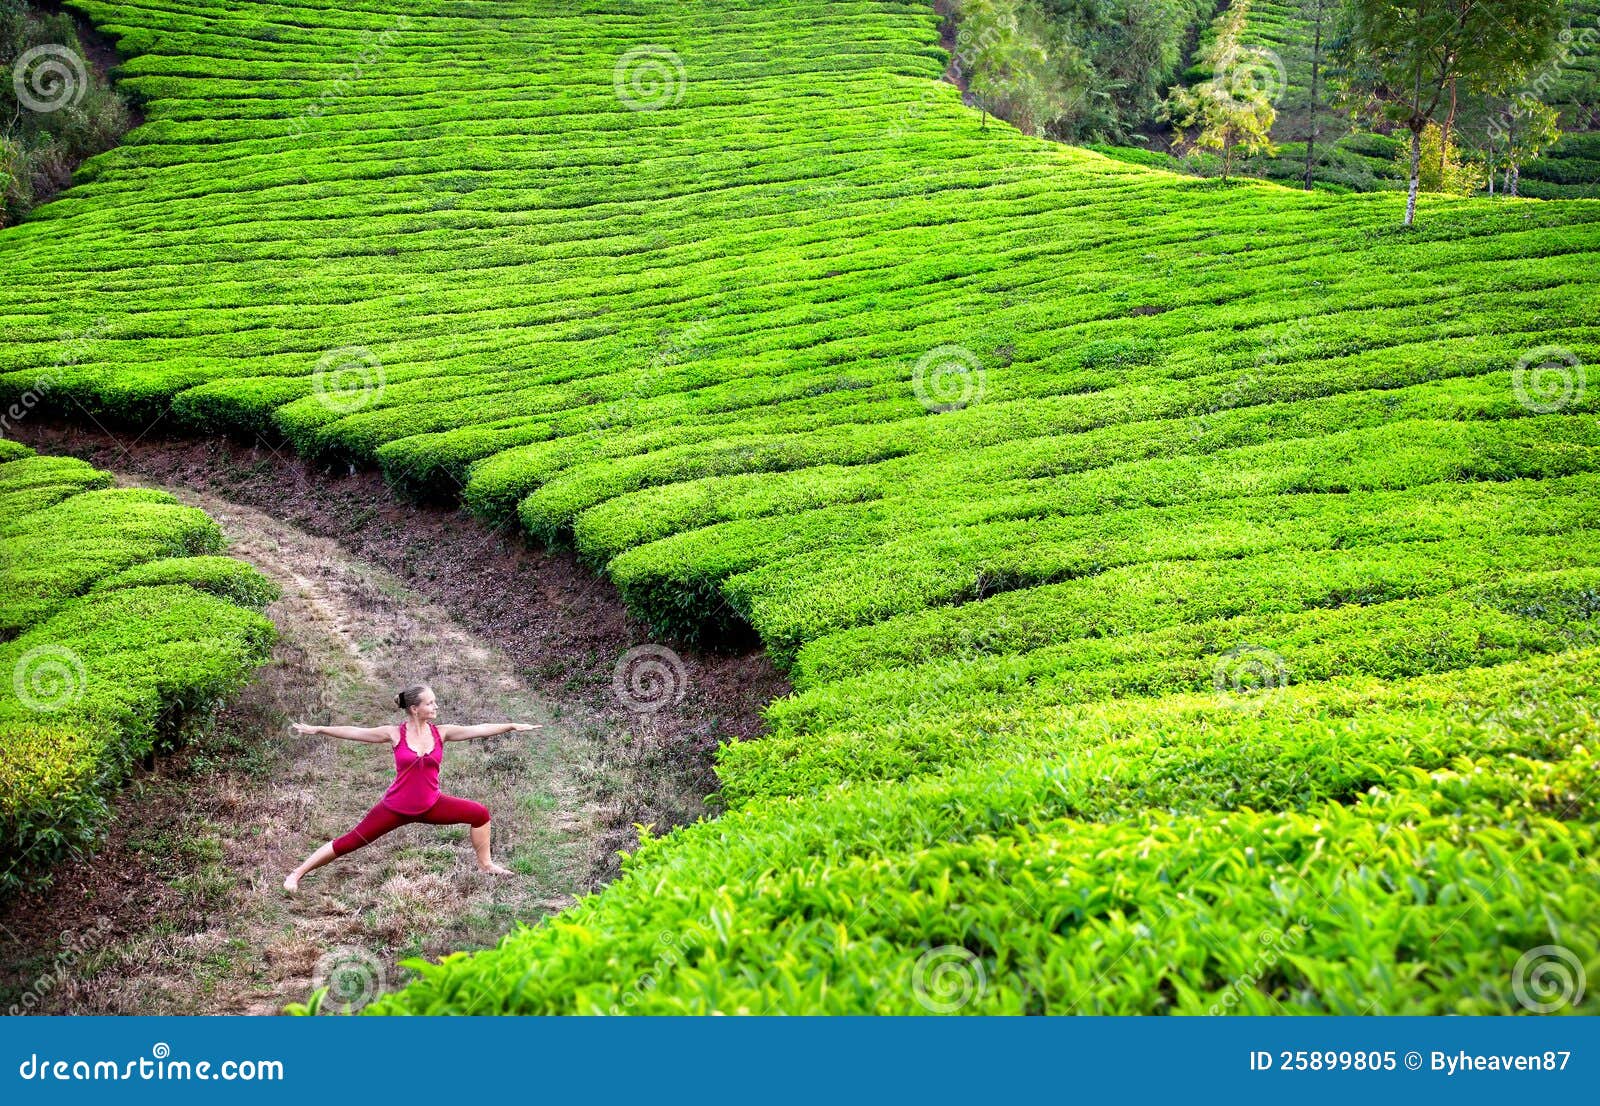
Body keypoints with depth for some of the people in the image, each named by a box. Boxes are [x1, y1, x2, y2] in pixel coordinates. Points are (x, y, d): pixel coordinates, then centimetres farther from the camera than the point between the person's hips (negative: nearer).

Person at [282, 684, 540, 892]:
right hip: (396, 807, -3)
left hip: (431, 805, 3)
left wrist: (511, 726, -10)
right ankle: (296, 874, 10)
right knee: (352, 841, -2)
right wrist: (317, 729, -11)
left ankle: (485, 865, 14)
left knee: (480, 813, -5)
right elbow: (354, 732, -8)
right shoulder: (395, 734, -10)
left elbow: (478, 729, -5)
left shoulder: (441, 733, -4)